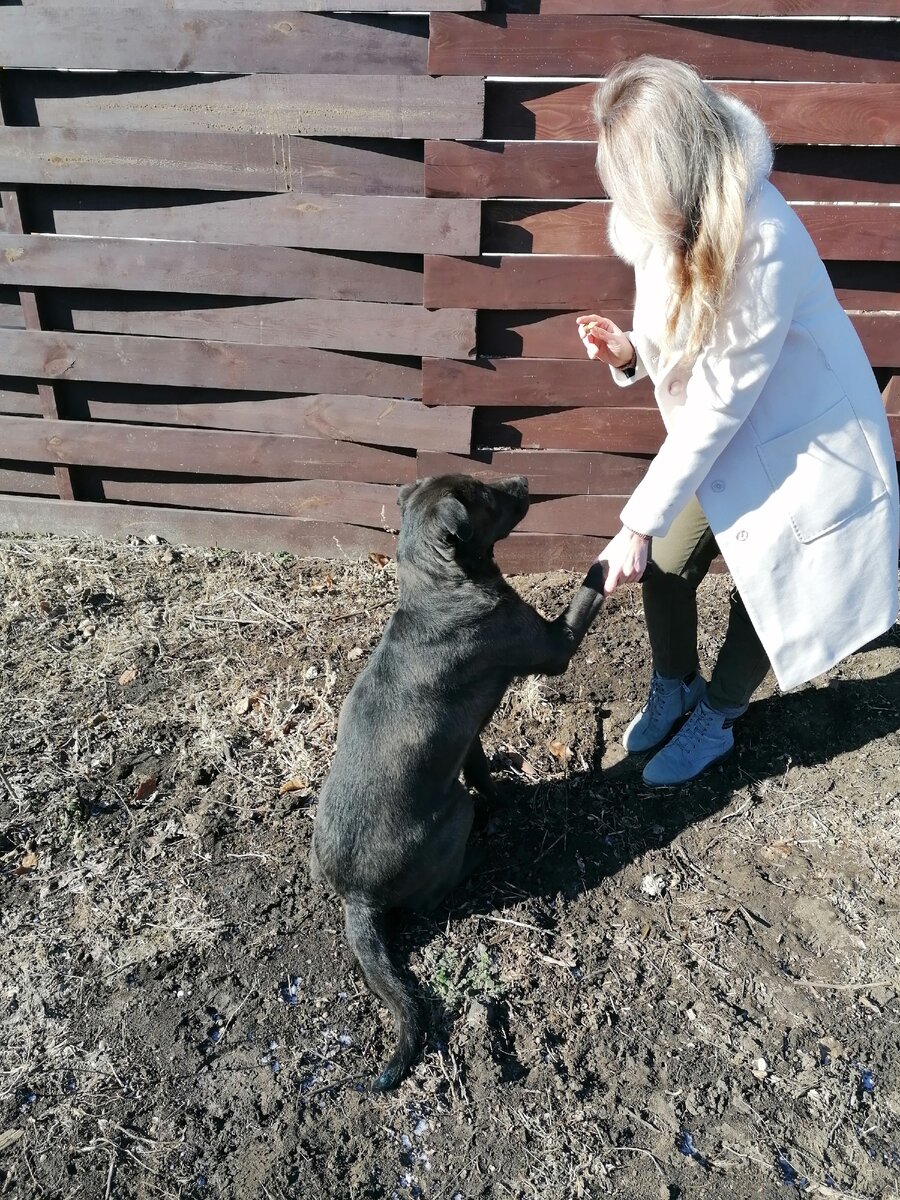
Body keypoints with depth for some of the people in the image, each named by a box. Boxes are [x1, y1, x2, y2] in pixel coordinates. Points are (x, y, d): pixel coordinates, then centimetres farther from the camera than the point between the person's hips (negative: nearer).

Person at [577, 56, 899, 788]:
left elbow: (721, 402, -29)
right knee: (666, 566, 9)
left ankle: (715, 720, 34)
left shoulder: (763, 241, -33)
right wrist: (630, 351, -17)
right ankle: (674, 686, 38)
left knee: (763, 591, 9)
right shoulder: (677, 217, -9)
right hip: (721, 436, 7)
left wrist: (639, 521, -25)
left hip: (796, 440, -7)